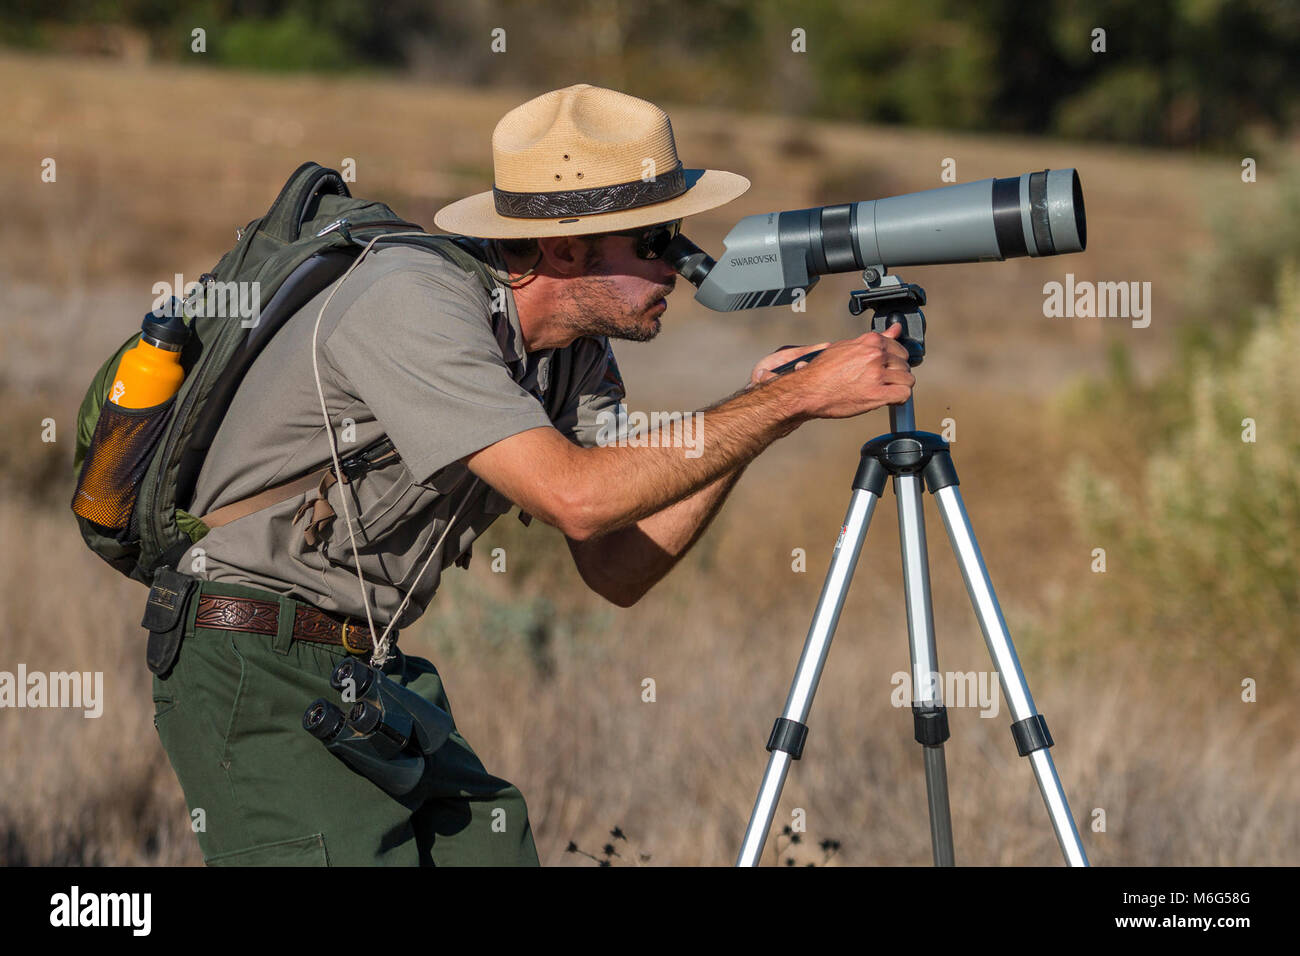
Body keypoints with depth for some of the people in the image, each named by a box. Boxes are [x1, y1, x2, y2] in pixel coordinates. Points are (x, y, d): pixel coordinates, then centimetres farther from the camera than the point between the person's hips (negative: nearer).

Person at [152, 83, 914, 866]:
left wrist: (752, 416, -10)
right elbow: (575, 494, -32)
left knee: (490, 849, -3)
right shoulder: (413, 303, -24)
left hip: (378, 674, 8)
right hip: (258, 676, -8)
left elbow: (617, 569, 2)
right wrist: (791, 401, -28)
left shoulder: (579, 347, 3)